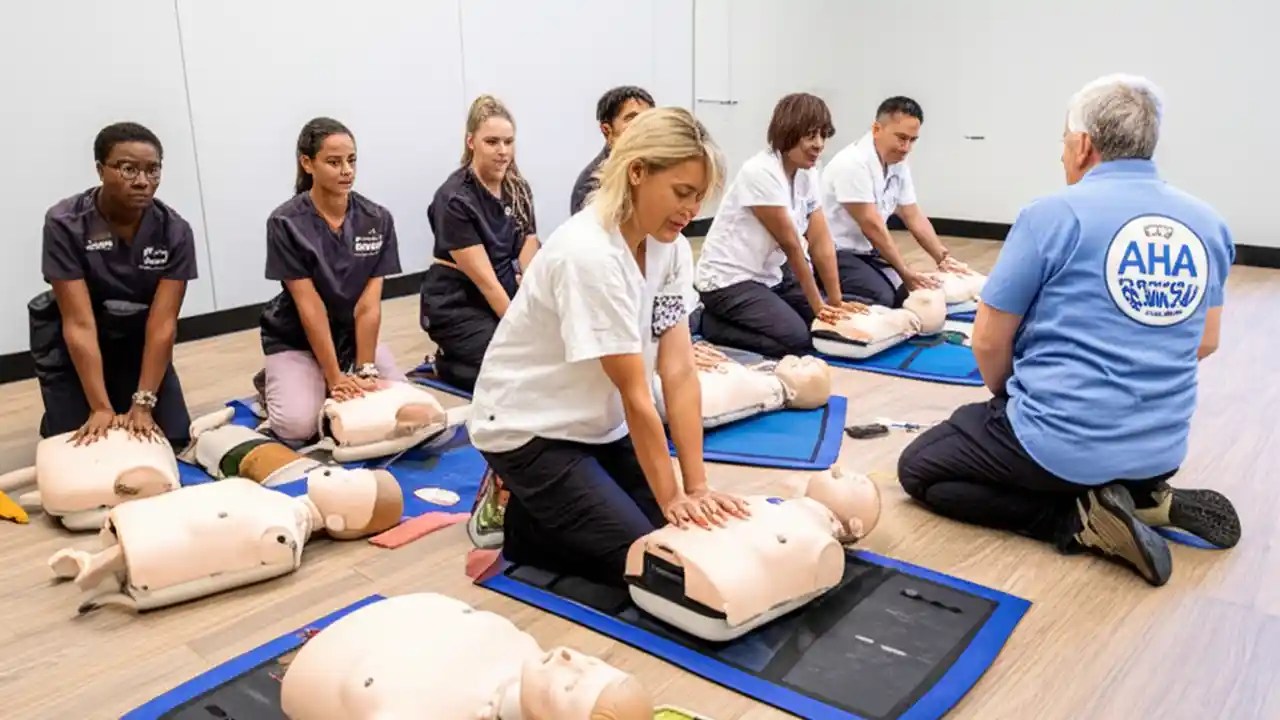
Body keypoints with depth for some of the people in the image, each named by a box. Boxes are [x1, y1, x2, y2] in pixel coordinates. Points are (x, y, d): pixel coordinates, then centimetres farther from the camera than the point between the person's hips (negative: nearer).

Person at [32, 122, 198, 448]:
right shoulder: (65, 223, -24)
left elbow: (162, 324, -23)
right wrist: (101, 408, -33)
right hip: (70, 347, -2)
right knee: (80, 442, -8)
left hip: (138, 341, 2)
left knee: (174, 437, -4)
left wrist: (142, 404, -29)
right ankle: (56, 417, 26)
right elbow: (79, 325, -28)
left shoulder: (175, 230, -19)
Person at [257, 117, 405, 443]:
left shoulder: (378, 219, -9)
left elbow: (369, 304, -13)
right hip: (296, 339, -3)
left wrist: (365, 371, -21)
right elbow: (310, 306, -21)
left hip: (356, 334, 3)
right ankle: (272, 383, 11)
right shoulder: (285, 223, -18)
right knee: (298, 425, -23)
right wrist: (335, 379, -24)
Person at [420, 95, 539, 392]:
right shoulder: (454, 198, -17)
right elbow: (484, 278, -20)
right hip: (457, 306, -7)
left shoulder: (519, 190, 2)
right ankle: (446, 361, 3)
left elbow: (528, 266, -3)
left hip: (506, 299, 7)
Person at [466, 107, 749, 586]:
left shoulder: (670, 247, -6)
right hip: (528, 429, -8)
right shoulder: (589, 255, -30)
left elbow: (680, 371, -11)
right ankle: (514, 519, 8)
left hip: (598, 424, 8)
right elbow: (636, 393, -26)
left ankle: (540, 504, 17)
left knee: (686, 529, 3)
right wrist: (672, 497, -18)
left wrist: (697, 487, -14)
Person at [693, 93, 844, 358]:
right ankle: (708, 322, -2)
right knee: (797, 338, -19)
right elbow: (790, 244, -19)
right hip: (728, 280, -9)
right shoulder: (761, 172, -23)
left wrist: (835, 302, -5)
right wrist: (817, 304, -13)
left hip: (771, 274, 9)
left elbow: (821, 242, 0)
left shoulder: (808, 174, 3)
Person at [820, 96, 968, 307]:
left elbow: (914, 217, 8)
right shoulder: (853, 163, -21)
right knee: (881, 298, -27)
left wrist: (944, 258, -4)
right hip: (834, 253, -9)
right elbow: (871, 226, -22)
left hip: (866, 251, 9)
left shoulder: (899, 165, 5)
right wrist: (905, 272, -21)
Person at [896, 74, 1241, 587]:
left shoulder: (1053, 214, -14)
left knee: (918, 468, 11)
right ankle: (1148, 499, 10)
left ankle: (1082, 520, -4)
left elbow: (989, 342, -8)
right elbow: (1205, 342, 14)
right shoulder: (1206, 223, 3)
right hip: (1162, 450, 7)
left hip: (1063, 445, -7)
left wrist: (1007, 398, 11)